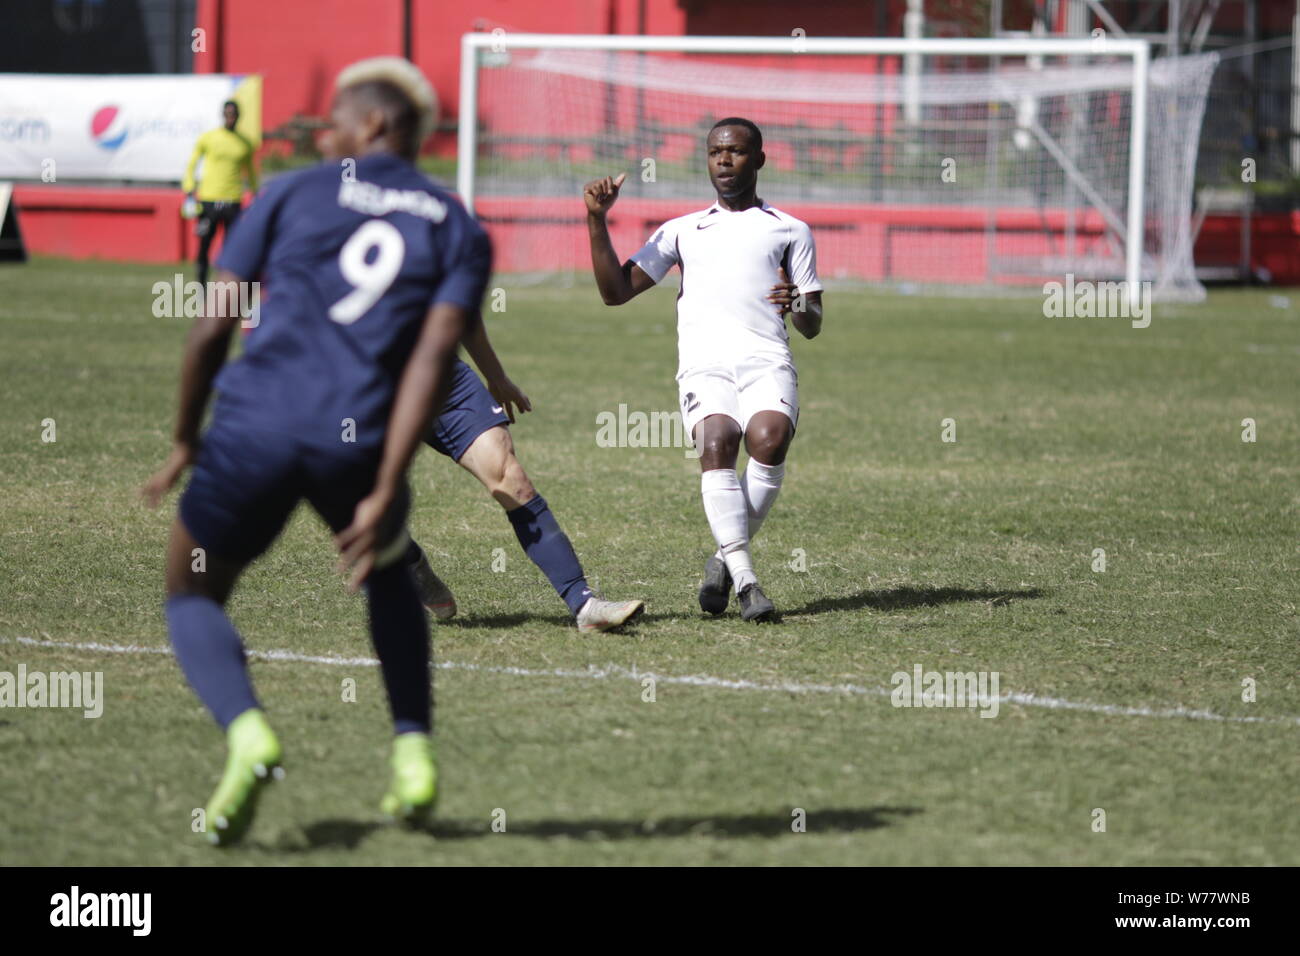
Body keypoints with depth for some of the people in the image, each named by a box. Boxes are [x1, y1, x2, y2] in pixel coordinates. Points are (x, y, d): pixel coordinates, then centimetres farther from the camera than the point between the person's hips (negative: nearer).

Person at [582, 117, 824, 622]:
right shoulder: (682, 230, 27)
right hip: (703, 361, 1)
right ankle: (745, 580, -31)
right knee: (717, 443, -30)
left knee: (770, 439, -31)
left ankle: (725, 558, -13)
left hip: (767, 360, -1)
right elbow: (615, 292, 21)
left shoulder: (790, 231, 23)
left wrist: (800, 305, -5)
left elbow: (812, 327, 19)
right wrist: (597, 221, 11)